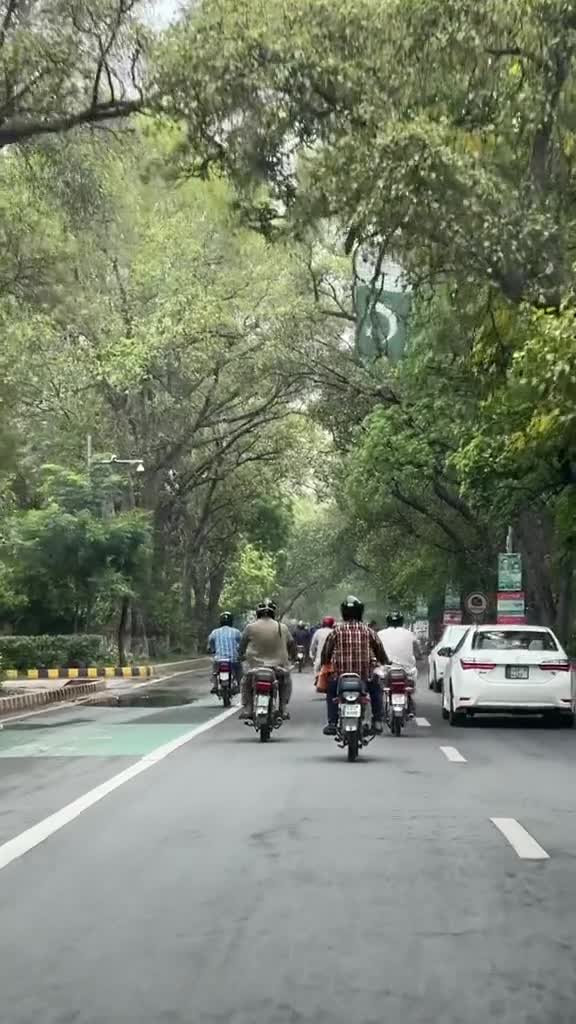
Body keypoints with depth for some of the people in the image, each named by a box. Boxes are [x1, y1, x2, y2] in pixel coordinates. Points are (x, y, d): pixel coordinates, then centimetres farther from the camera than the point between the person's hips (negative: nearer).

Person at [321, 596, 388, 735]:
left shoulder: (336, 631, -1)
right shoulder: (368, 631, 2)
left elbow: (326, 651, 2)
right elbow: (379, 649, 9)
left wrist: (324, 664, 20)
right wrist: (385, 662, 26)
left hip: (341, 674, -1)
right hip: (365, 675, 1)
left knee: (331, 691, 26)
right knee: (376, 689, 29)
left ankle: (332, 723, 12)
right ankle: (377, 721, 19)